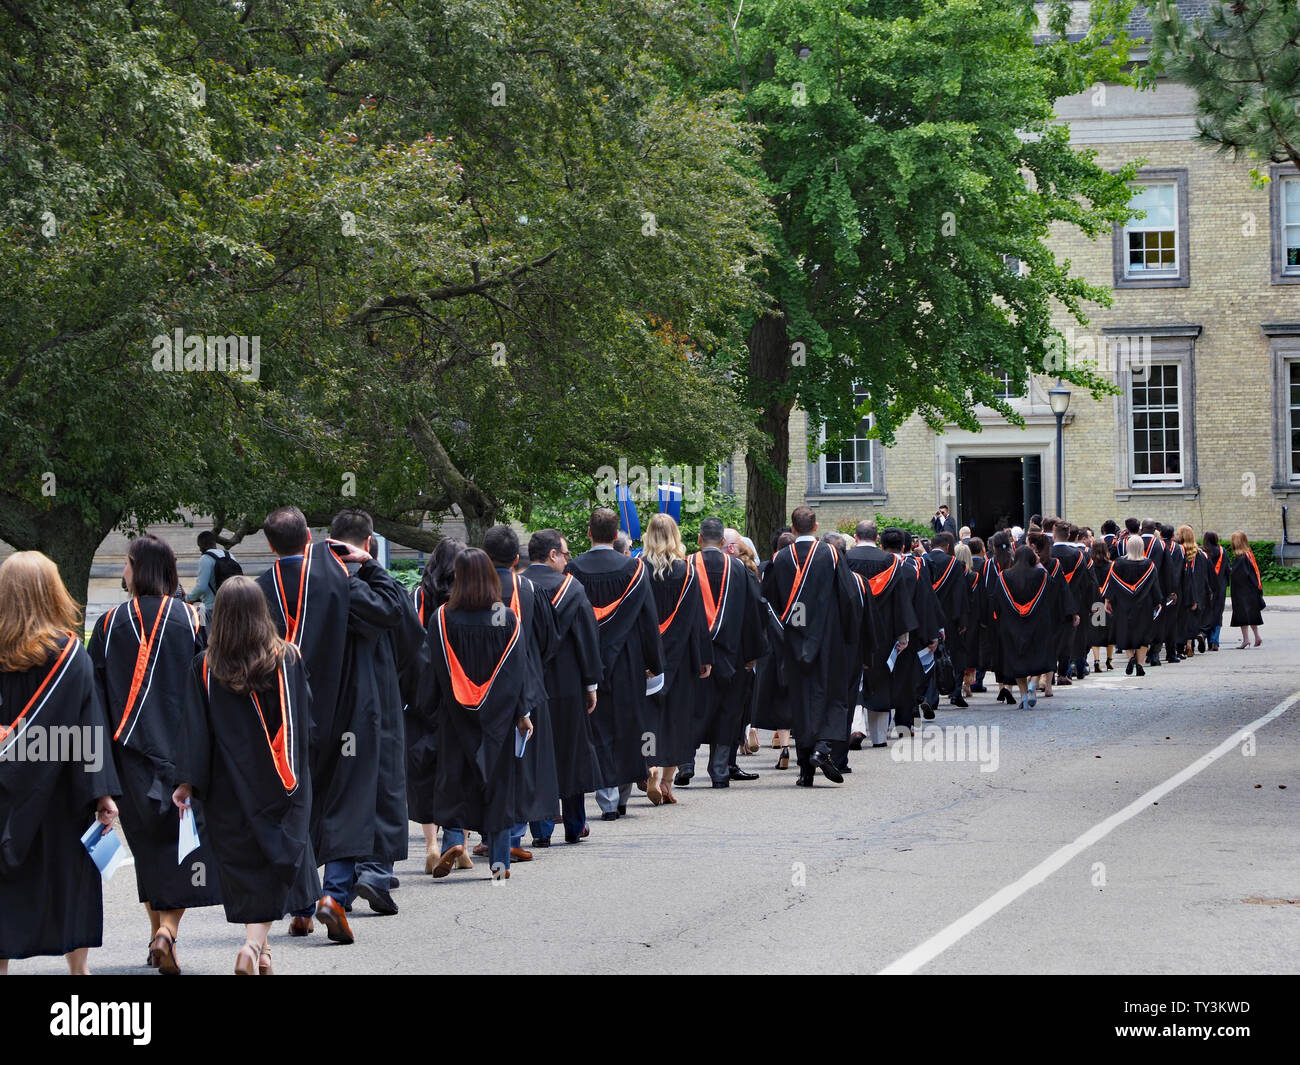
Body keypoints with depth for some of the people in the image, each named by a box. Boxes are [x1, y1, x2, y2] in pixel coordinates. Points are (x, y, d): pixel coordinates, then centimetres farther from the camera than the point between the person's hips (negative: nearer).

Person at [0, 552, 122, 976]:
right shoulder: (70, 654, -11)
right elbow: (90, 728, -11)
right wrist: (103, 793, -9)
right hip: (57, 798, -1)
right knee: (69, 878, 12)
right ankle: (78, 965, 19)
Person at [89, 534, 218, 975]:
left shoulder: (109, 624, -3)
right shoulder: (189, 620, -4)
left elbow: (96, 692, 0)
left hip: (131, 750, 1)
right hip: (184, 747, -1)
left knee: (147, 841, 15)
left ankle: (156, 931, 21)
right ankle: (169, 929, -16)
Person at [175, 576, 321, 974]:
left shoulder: (204, 668, -7)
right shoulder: (288, 658, -6)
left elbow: (197, 731, -8)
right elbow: (305, 717, 3)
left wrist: (188, 782, -4)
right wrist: (299, 769, 17)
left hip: (230, 788, 1)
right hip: (280, 785, -1)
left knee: (244, 865, 13)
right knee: (274, 857, 0)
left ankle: (257, 947, 20)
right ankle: (255, 946, -17)